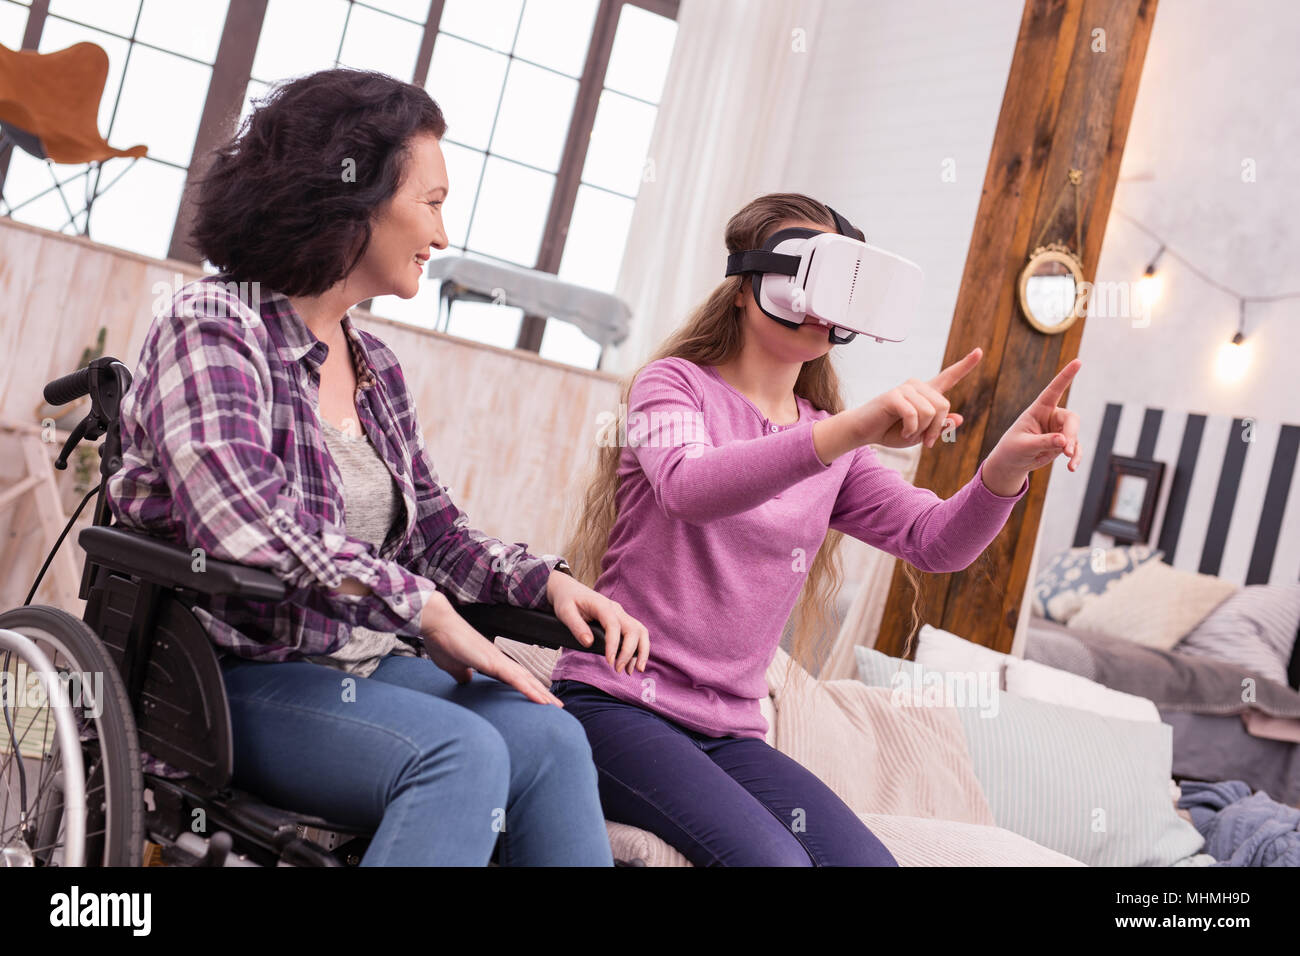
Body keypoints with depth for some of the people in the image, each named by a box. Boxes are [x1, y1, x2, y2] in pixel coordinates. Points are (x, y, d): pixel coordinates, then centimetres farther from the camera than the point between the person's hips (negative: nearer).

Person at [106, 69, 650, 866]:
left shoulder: (377, 368, 15)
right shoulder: (212, 324, -8)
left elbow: (435, 529, 19)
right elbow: (246, 524, -24)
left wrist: (546, 580, 1)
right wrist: (422, 606, -19)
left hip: (364, 663, 7)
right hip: (232, 678, -6)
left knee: (548, 736, -21)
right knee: (463, 752, -31)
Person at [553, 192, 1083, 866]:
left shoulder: (835, 444, 15)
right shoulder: (676, 382, -2)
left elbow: (935, 541, 0)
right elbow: (688, 487, -26)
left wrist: (1006, 464, -21)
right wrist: (851, 429, -40)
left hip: (729, 732, 5)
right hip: (617, 704, -5)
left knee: (868, 861, -18)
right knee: (773, 857, -28)